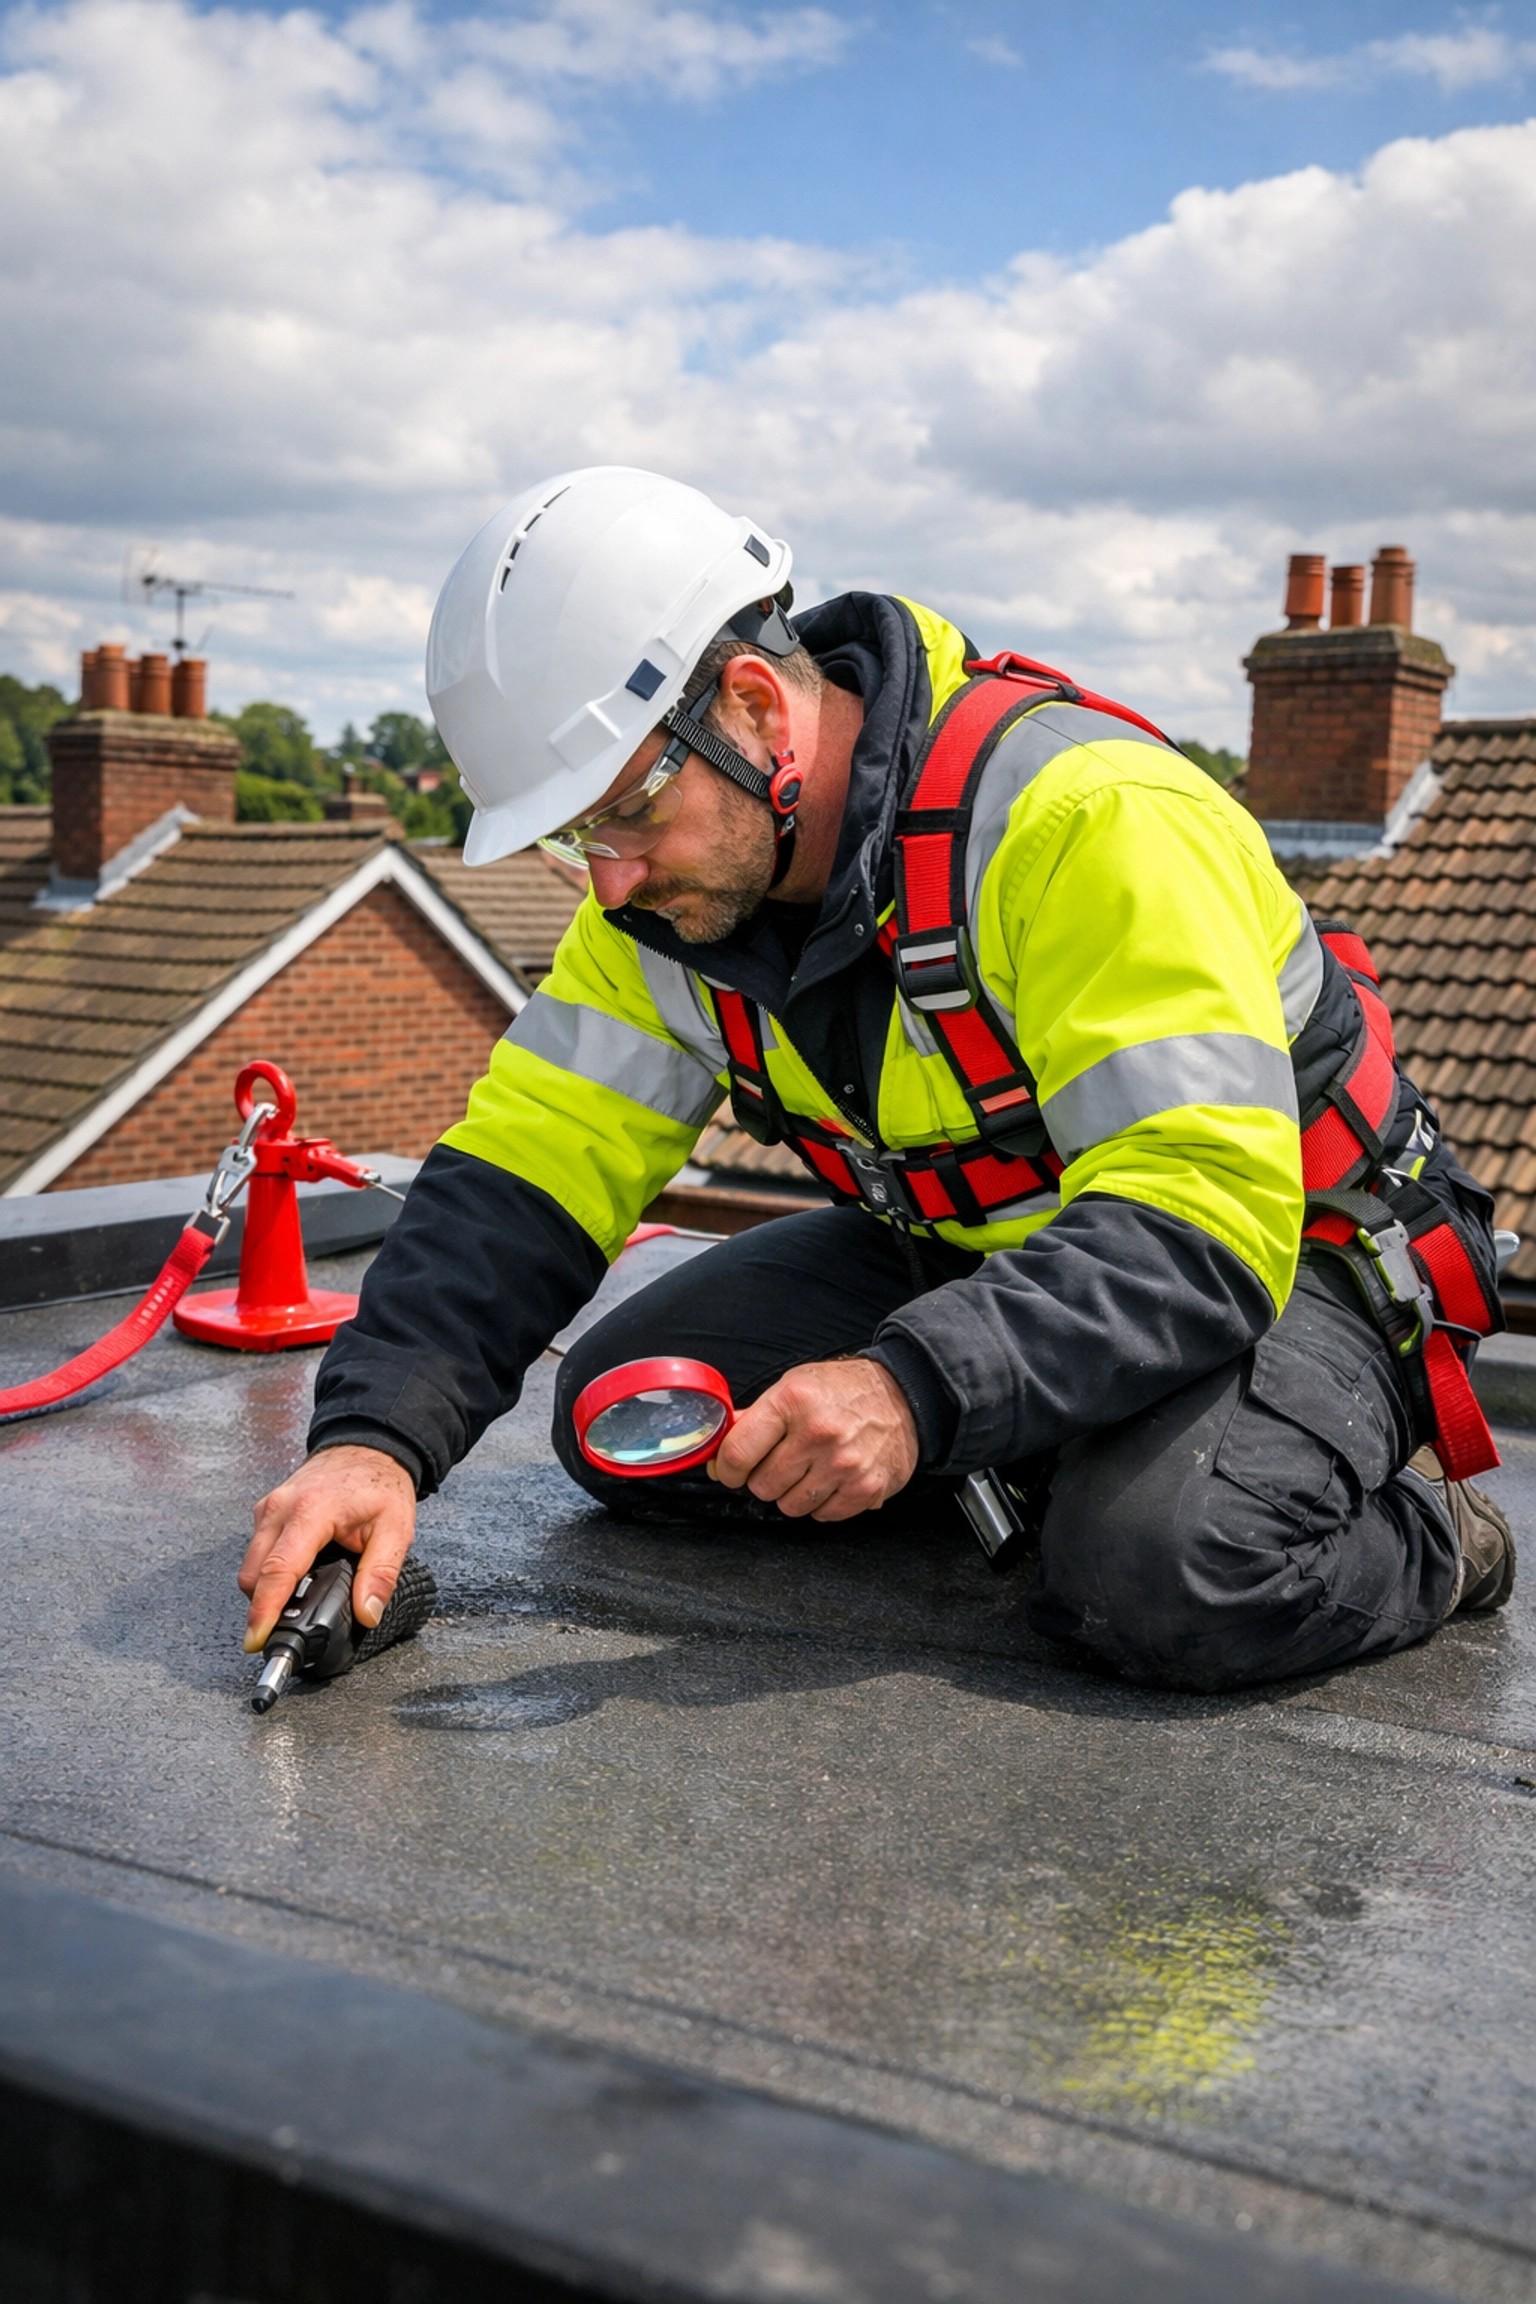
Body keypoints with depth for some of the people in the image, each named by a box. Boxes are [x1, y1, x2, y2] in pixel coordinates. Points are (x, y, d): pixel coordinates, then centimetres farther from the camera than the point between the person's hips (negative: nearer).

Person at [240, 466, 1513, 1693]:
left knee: (1170, 1573, -36)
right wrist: (377, 1436, -25)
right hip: (963, 1256, 8)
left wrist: (919, 1389, -48)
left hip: (1276, 1262, -7)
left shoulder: (1084, 816, -30)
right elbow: (526, 1168, -9)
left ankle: (1411, 1525, -2)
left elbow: (1205, 1226, -35)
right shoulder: (670, 880, -8)